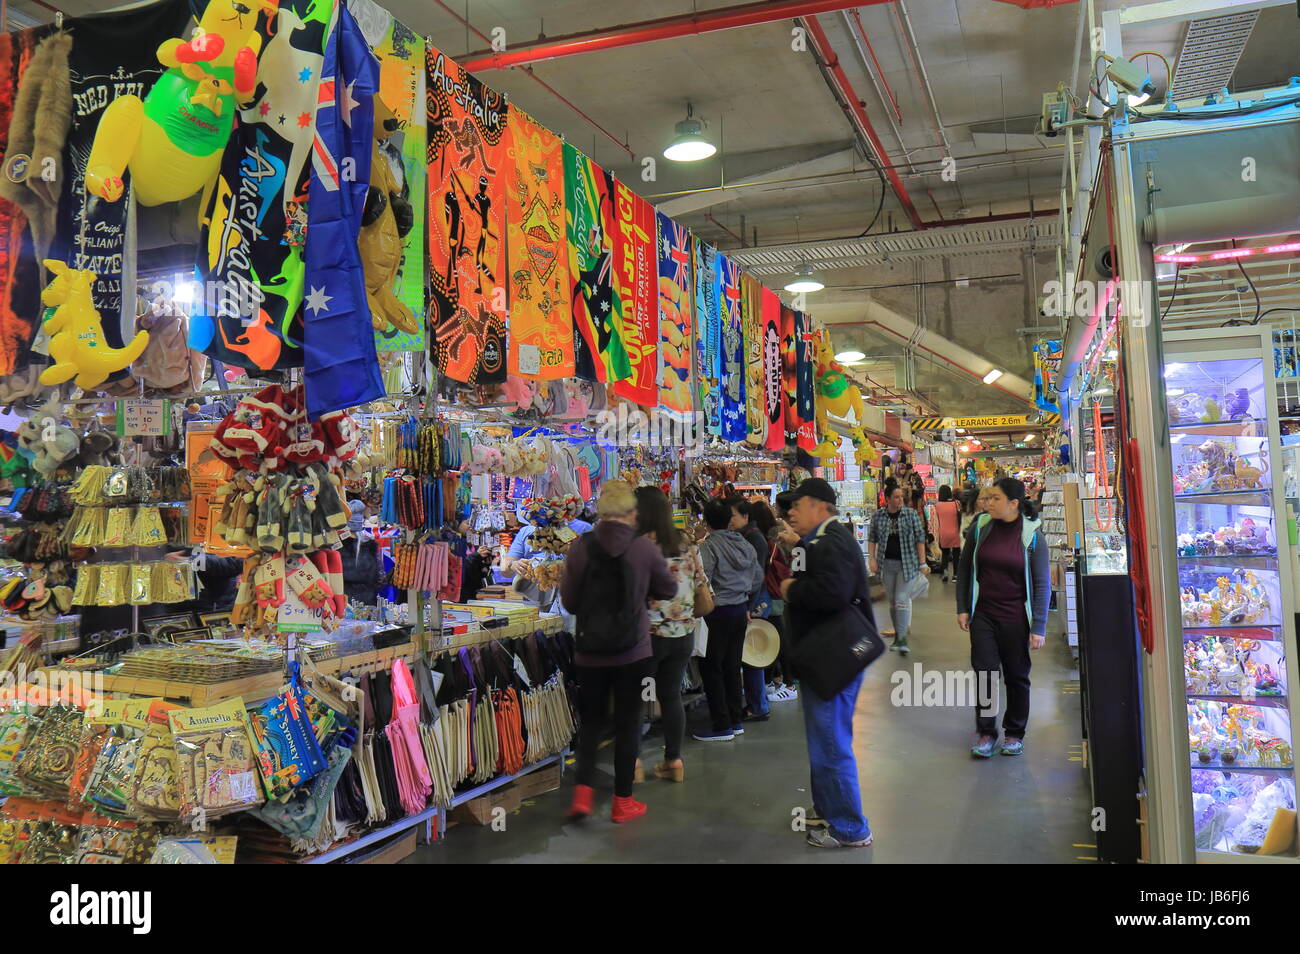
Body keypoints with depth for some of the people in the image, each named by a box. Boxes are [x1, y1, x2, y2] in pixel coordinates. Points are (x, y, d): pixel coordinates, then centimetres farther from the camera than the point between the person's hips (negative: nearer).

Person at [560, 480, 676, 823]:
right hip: (633, 651, -1)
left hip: (590, 651, 1)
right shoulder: (644, 547, -11)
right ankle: (623, 801, 18)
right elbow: (669, 590, 3)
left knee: (590, 719, 17)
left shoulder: (580, 547, -8)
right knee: (627, 723, 10)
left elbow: (568, 599, 2)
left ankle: (583, 792, 6)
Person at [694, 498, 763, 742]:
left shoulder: (708, 547, -16)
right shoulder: (745, 545, 6)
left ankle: (722, 726, 4)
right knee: (732, 666, 16)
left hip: (718, 612, -7)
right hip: (740, 610, 7)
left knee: (711, 669, 2)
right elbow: (758, 577, 13)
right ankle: (735, 720, 22)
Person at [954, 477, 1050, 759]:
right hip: (982, 615, 2)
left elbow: (1042, 583, -6)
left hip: (1016, 619, -1)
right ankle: (986, 733, 12)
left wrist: (1039, 627, -10)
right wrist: (962, 608, 4)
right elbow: (964, 569, 9)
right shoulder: (981, 527, -1)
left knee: (1017, 676, 10)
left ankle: (1015, 733, 26)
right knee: (985, 672, -1)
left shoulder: (1032, 534, -8)